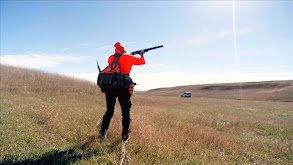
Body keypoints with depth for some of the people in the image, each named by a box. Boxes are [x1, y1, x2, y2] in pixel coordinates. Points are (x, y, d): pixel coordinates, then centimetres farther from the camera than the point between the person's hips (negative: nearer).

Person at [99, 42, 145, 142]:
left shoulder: (111, 58, 14)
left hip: (109, 87, 4)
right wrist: (142, 55, 41)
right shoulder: (129, 57, 7)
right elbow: (142, 62, 20)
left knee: (109, 111, 17)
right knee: (126, 113, 9)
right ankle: (125, 135, 7)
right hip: (122, 87, -3)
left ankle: (103, 132, 11)